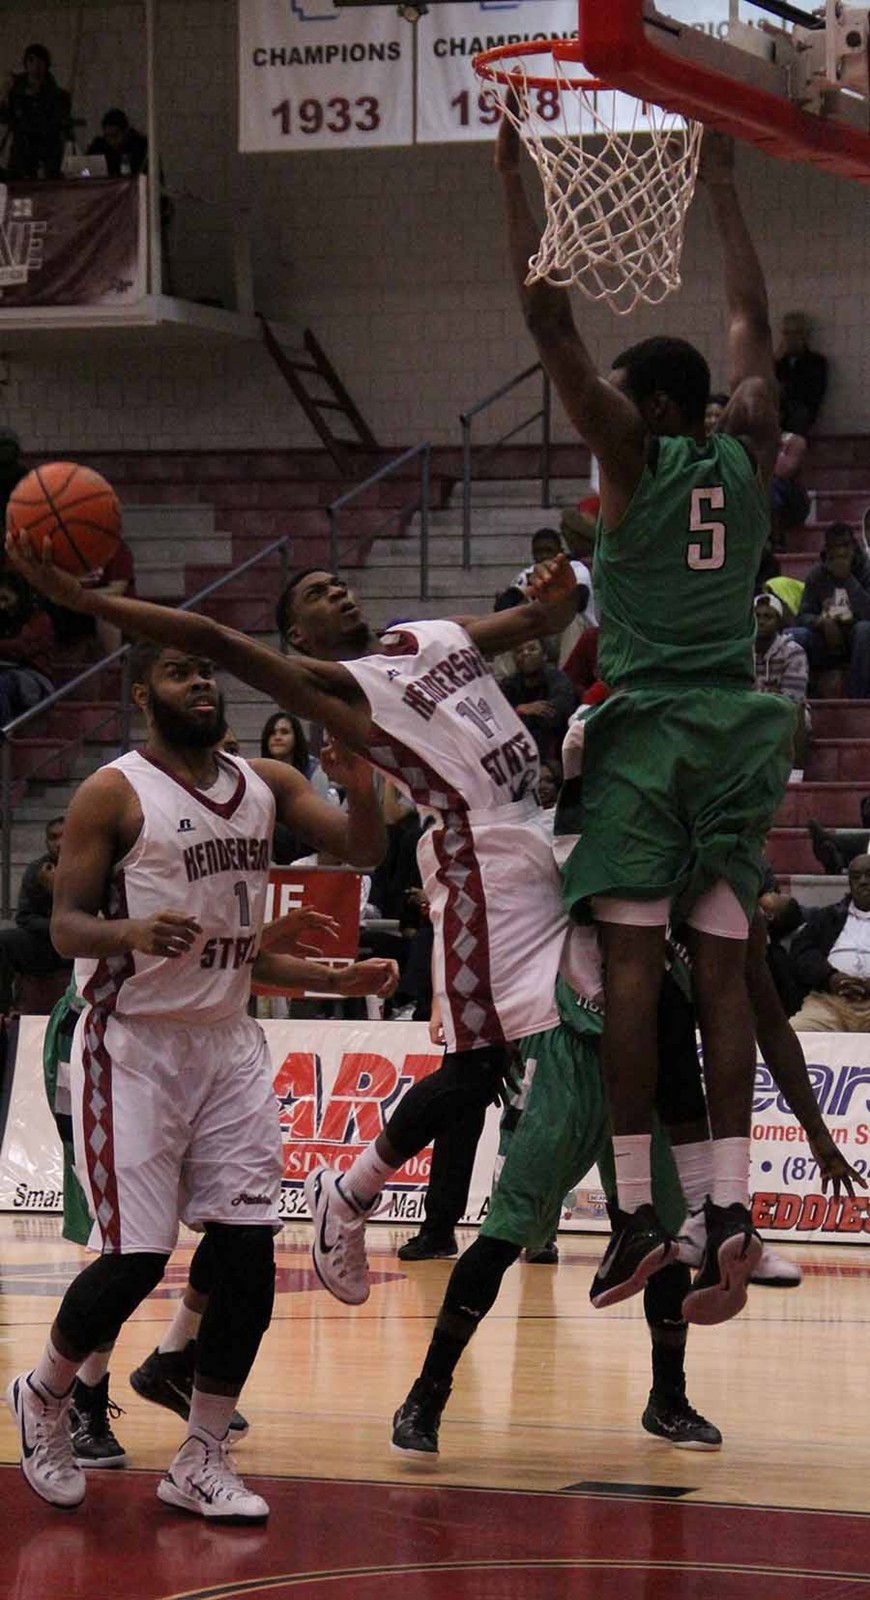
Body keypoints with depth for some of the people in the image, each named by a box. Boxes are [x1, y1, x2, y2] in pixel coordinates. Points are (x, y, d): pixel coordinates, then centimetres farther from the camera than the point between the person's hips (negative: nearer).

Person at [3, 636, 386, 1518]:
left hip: (228, 1042, 5)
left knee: (248, 1252, -3)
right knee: (136, 1260, -8)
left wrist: (358, 778, -15)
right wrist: (131, 933, -32)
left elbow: (363, 848, 6)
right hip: (133, 1044, -5)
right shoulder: (113, 793, -8)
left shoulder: (266, 784, 8)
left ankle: (201, 1461, 7)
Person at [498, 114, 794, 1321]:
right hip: (735, 729, 5)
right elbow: (754, 327, 23)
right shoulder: (749, 459, 9)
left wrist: (513, 174, 0)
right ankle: (730, 1204, -6)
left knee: (632, 961, -6)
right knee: (721, 968, 2)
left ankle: (638, 1210, -10)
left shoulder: (633, 453, -3)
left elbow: (550, 323, -5)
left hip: (647, 729, -5)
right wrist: (720, 184, 31)